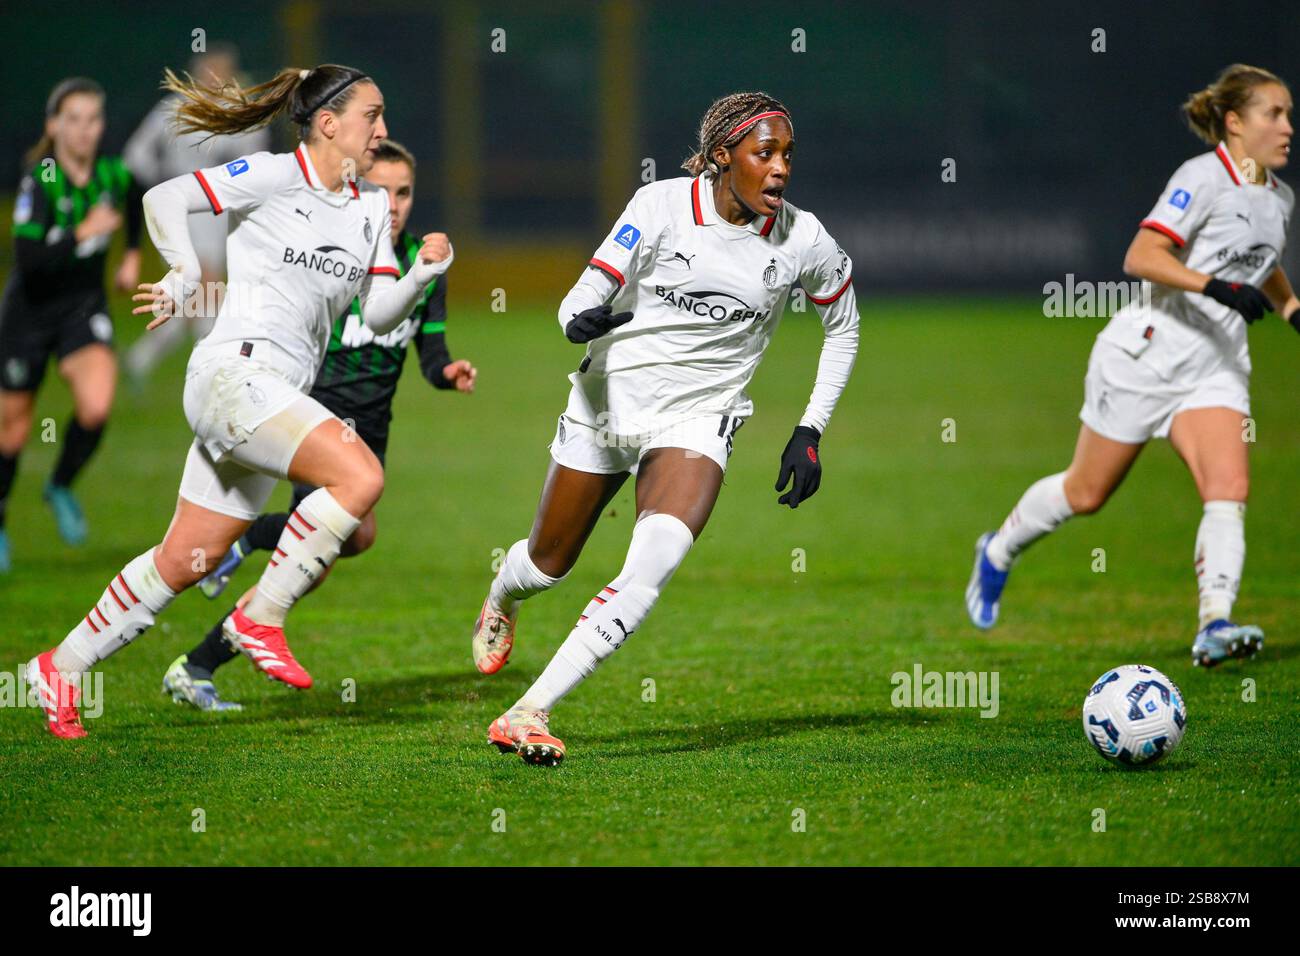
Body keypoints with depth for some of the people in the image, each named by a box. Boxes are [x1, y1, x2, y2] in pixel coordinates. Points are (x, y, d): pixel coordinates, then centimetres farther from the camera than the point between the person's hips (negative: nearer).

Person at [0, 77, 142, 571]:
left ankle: (61, 487, 8)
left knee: (96, 406, -22)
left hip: (85, 307, 3)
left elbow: (135, 198, 20)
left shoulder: (112, 174, -7)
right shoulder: (40, 181, -21)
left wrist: (133, 255, 18)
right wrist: (84, 232, -33)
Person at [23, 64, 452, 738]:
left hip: (279, 397, 8)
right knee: (361, 476, -25)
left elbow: (379, 314, 14)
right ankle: (261, 617, -12)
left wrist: (423, 273, -3)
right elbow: (163, 199, -6)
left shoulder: (371, 207, 15)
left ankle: (63, 667, 22)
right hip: (234, 372, -8)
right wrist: (186, 274, -20)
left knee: (185, 562, 10)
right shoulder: (274, 176, -6)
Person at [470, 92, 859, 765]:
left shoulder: (803, 242, -8)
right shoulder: (662, 205, -14)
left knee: (654, 563, -28)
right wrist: (583, 320, -39)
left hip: (697, 420, 0)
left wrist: (809, 435, 5)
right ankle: (501, 602, 57)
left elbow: (843, 326, 10)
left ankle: (529, 715, -25)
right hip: (607, 400, 0)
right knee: (548, 564, 16)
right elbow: (580, 300, -15)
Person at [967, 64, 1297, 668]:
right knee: (1087, 492, 9)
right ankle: (998, 553, 34)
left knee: (1229, 489, -17)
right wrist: (1218, 287, -36)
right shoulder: (1203, 177, -16)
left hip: (1217, 366, 6)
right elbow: (1141, 258, -27)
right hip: (1149, 351, -6)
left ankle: (1214, 625, -25)